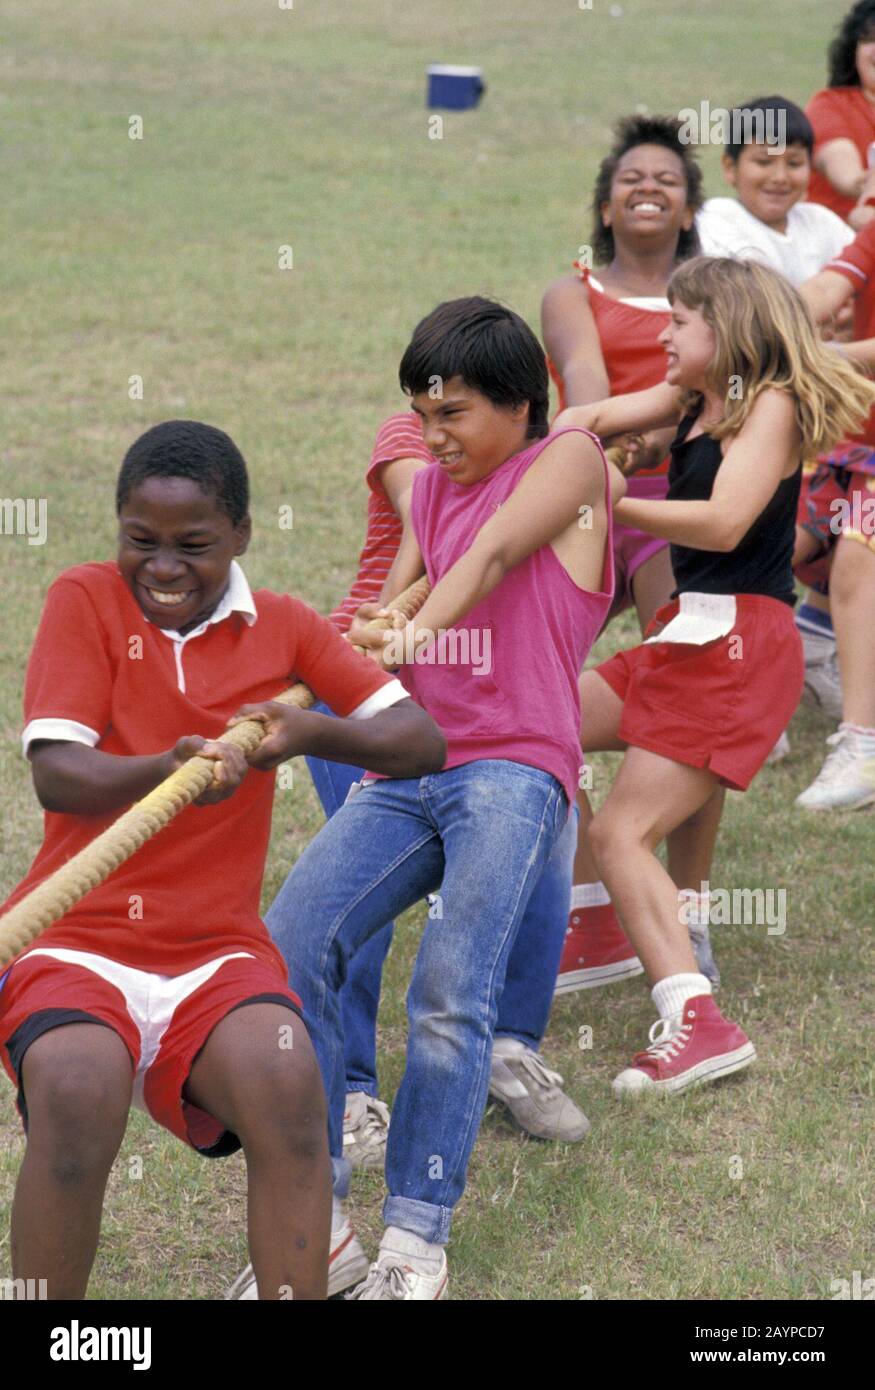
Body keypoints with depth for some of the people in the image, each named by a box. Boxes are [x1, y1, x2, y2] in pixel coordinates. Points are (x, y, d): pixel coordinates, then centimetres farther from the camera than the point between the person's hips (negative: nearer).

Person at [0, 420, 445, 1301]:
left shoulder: (281, 625, 8)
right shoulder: (84, 600, 1)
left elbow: (421, 742, 2)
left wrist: (309, 731, -18)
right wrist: (170, 770, -31)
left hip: (217, 946, 2)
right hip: (75, 939, -2)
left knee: (287, 1083, -30)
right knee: (78, 1094, -32)